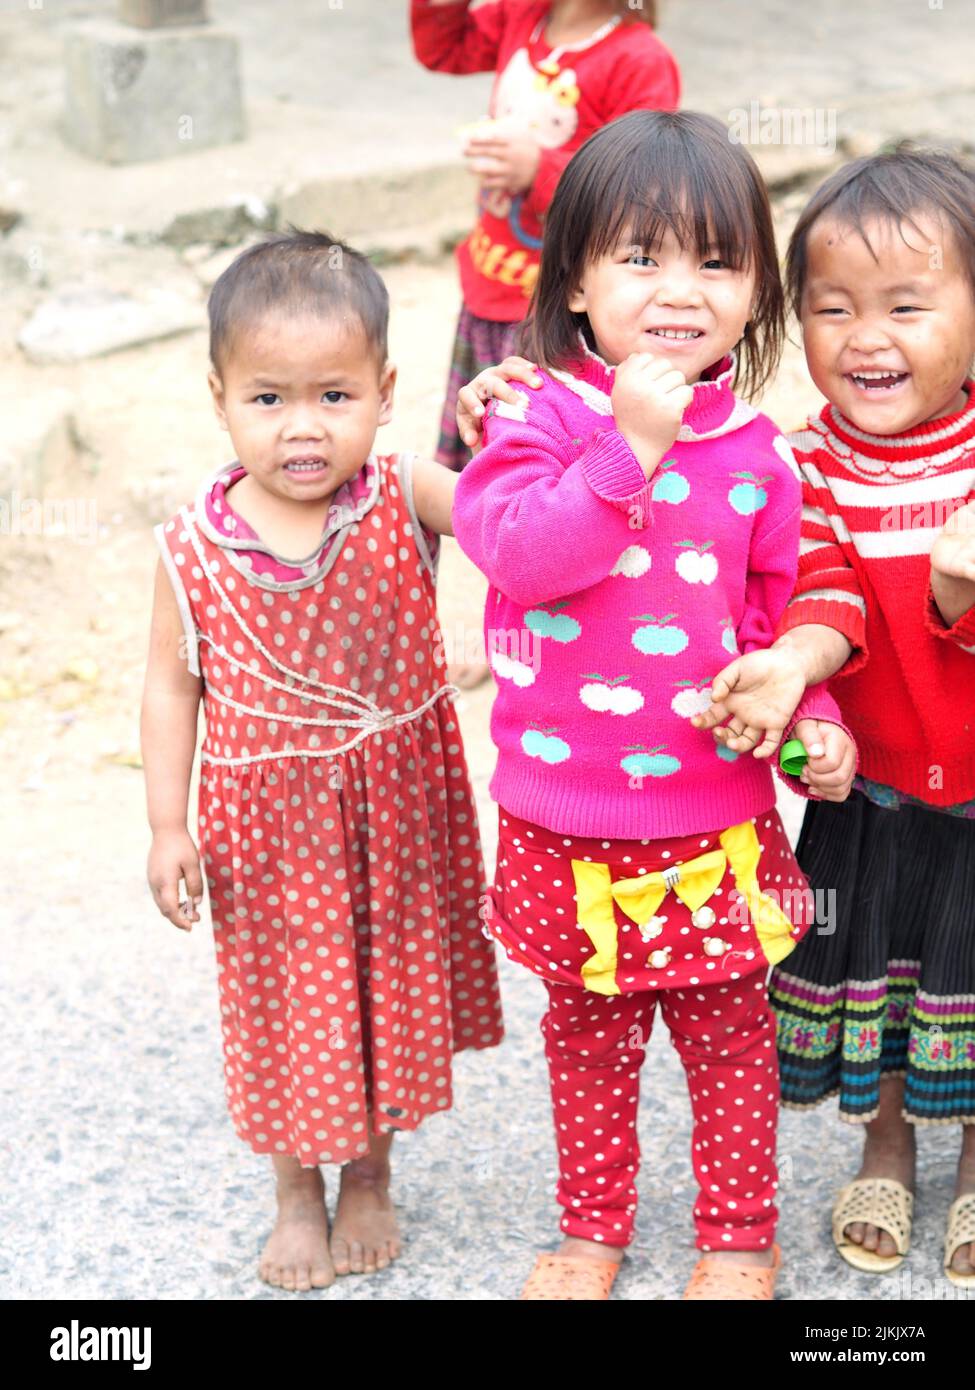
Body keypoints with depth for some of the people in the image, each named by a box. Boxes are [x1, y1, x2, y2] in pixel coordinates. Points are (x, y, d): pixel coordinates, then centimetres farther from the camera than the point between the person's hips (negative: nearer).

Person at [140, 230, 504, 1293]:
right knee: (282, 1005, 15)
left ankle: (370, 1179, 42)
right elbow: (171, 685, -3)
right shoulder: (195, 550, -13)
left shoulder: (403, 500, -14)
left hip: (395, 815, 1)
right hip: (266, 822, 0)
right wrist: (167, 826, -3)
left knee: (391, 991, 17)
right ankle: (297, 1193, 40)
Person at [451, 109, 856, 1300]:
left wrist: (814, 720, -6)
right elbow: (515, 554, -26)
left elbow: (780, 614, 7)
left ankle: (739, 1235, 33)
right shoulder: (537, 417, -10)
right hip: (563, 818, -1)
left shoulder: (753, 455, -3)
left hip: (715, 811, 1)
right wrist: (630, 445, -29)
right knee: (587, 1027, 17)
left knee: (725, 1024, 13)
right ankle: (591, 1228, 37)